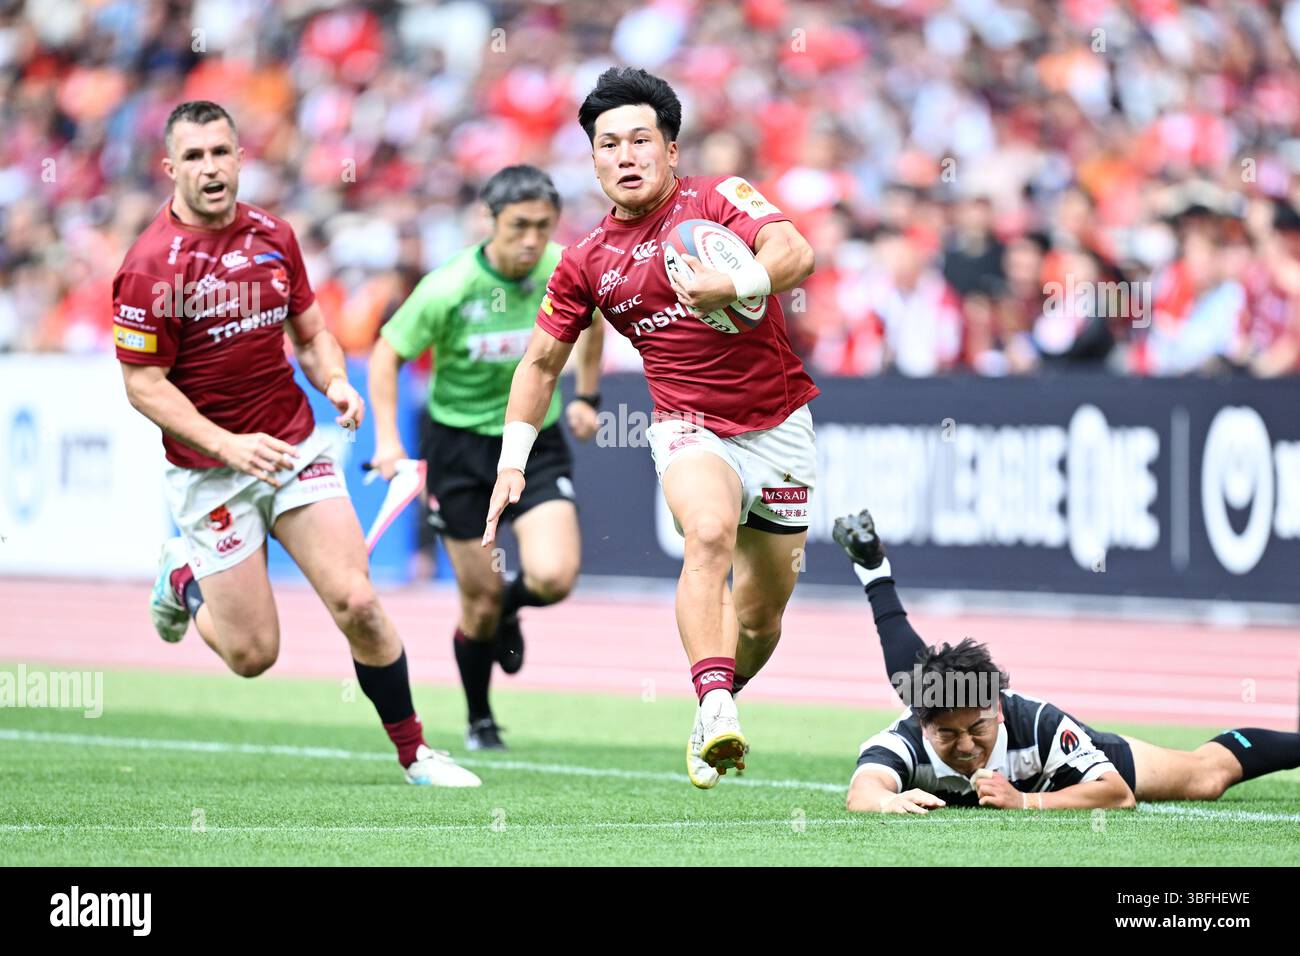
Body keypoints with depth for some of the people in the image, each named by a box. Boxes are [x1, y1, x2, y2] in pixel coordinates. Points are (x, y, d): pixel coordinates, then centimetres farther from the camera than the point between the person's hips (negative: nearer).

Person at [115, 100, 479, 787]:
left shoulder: (273, 237, 3)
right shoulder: (151, 265, -14)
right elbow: (144, 385, -13)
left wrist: (335, 381, -7)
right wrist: (229, 445, -23)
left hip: (295, 446, 4)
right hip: (208, 471, -4)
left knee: (356, 604, -10)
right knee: (252, 654, -1)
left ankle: (413, 752, 5)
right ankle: (183, 577, 31)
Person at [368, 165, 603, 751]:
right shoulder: (447, 290, -19)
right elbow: (387, 354, -7)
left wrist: (587, 396, 13)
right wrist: (387, 438, -16)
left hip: (537, 443, 2)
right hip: (460, 444, -2)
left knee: (554, 578, -19)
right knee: (481, 599, 1)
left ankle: (509, 609, 20)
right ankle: (479, 721, 27)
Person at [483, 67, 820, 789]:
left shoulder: (720, 198, -7)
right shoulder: (586, 261, 2)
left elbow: (794, 254, -24)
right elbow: (541, 362, 12)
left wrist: (734, 286, -43)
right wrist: (511, 461, 6)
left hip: (780, 425, 1)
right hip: (690, 428, -1)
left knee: (764, 608, 8)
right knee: (709, 532, -33)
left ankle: (707, 726, 33)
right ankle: (716, 708, -43)